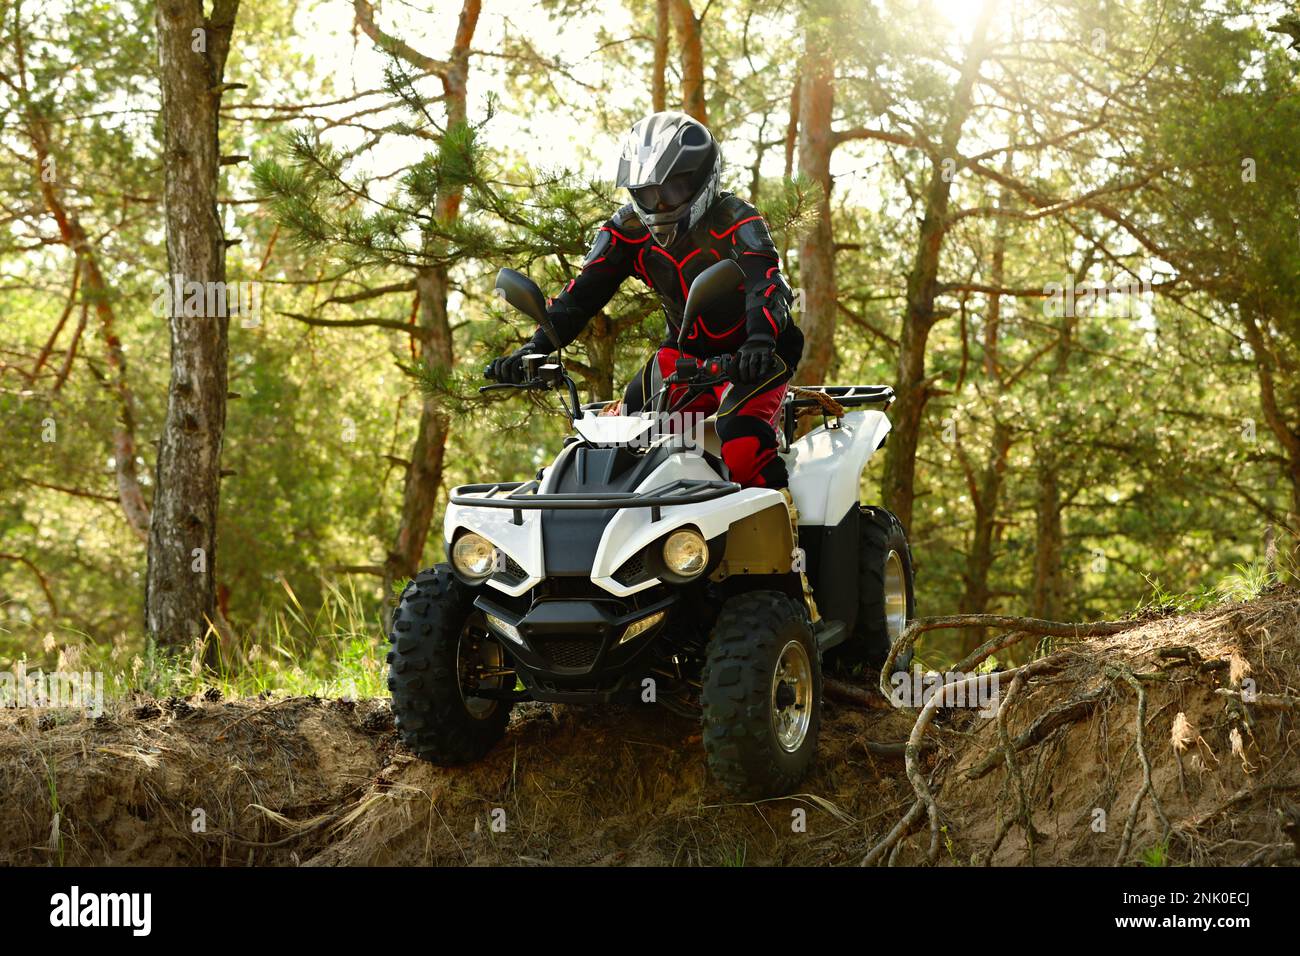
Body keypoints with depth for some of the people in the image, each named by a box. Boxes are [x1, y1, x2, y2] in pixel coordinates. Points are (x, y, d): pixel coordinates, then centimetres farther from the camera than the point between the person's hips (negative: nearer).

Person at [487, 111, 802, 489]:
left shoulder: (735, 220, -18)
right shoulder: (628, 229, -4)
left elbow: (765, 283, -34)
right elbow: (582, 292, -10)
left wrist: (760, 342, -54)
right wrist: (535, 348, -26)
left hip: (751, 354, -6)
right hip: (685, 352, 6)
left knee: (741, 438, -33)